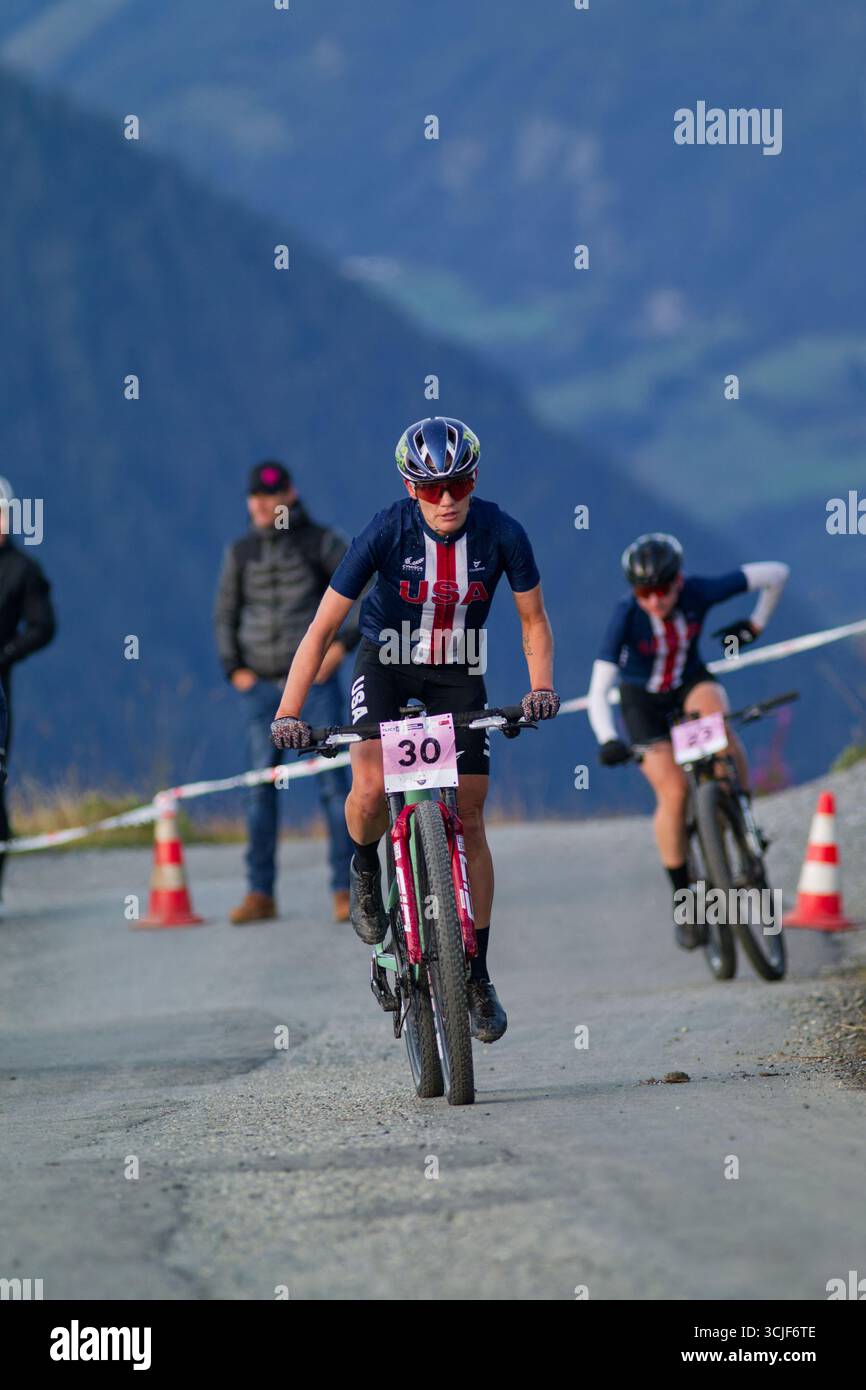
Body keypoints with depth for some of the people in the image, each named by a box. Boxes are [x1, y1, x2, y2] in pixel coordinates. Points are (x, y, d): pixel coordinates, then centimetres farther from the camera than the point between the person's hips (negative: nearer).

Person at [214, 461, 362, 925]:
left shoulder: (321, 542, 0)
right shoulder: (240, 552, 8)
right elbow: (225, 615, 16)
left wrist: (342, 643, -10)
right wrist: (234, 669, 5)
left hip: (315, 681, -3)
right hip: (261, 686, 3)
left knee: (332, 780, -7)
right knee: (259, 788, -2)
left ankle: (345, 890, -4)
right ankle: (260, 894, 1)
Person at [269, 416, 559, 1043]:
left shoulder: (501, 533, -21)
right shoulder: (387, 532, -25)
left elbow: (534, 622, -6)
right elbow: (323, 627, -22)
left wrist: (541, 687, -22)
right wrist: (288, 713, -29)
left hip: (459, 673, 1)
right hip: (387, 662, -1)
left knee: (468, 816, -3)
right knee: (371, 788, -27)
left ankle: (478, 975, 6)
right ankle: (366, 868, 8)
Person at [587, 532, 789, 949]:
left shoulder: (699, 593, -26)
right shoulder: (626, 617, -30)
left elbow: (775, 573, -16)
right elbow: (598, 691, -34)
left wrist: (756, 623, -8)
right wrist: (607, 740, -49)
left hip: (691, 683, 1)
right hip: (643, 699, -1)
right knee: (672, 790, -19)